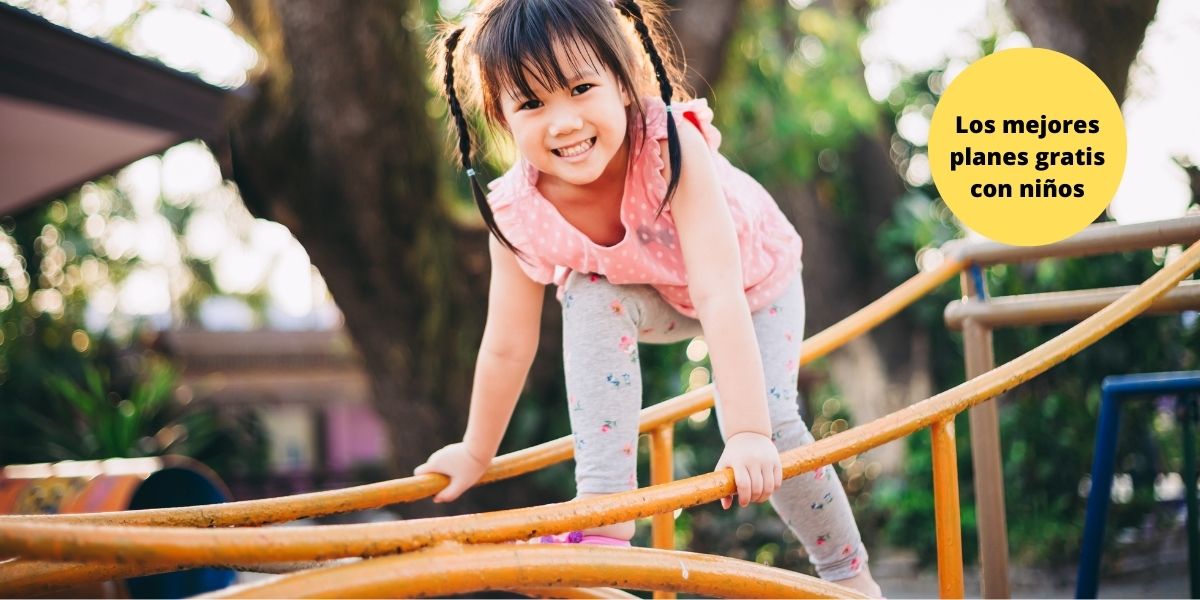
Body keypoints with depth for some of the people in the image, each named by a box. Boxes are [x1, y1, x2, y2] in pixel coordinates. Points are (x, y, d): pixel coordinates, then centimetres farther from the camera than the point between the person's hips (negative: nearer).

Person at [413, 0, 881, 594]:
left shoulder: (672, 149, -41)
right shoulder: (518, 214, -30)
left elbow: (721, 297, -47)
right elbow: (506, 347, -16)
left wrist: (748, 434, -52)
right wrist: (476, 454, -6)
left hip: (756, 281, -2)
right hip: (654, 293, 2)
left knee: (768, 417, -18)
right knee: (590, 298, -30)